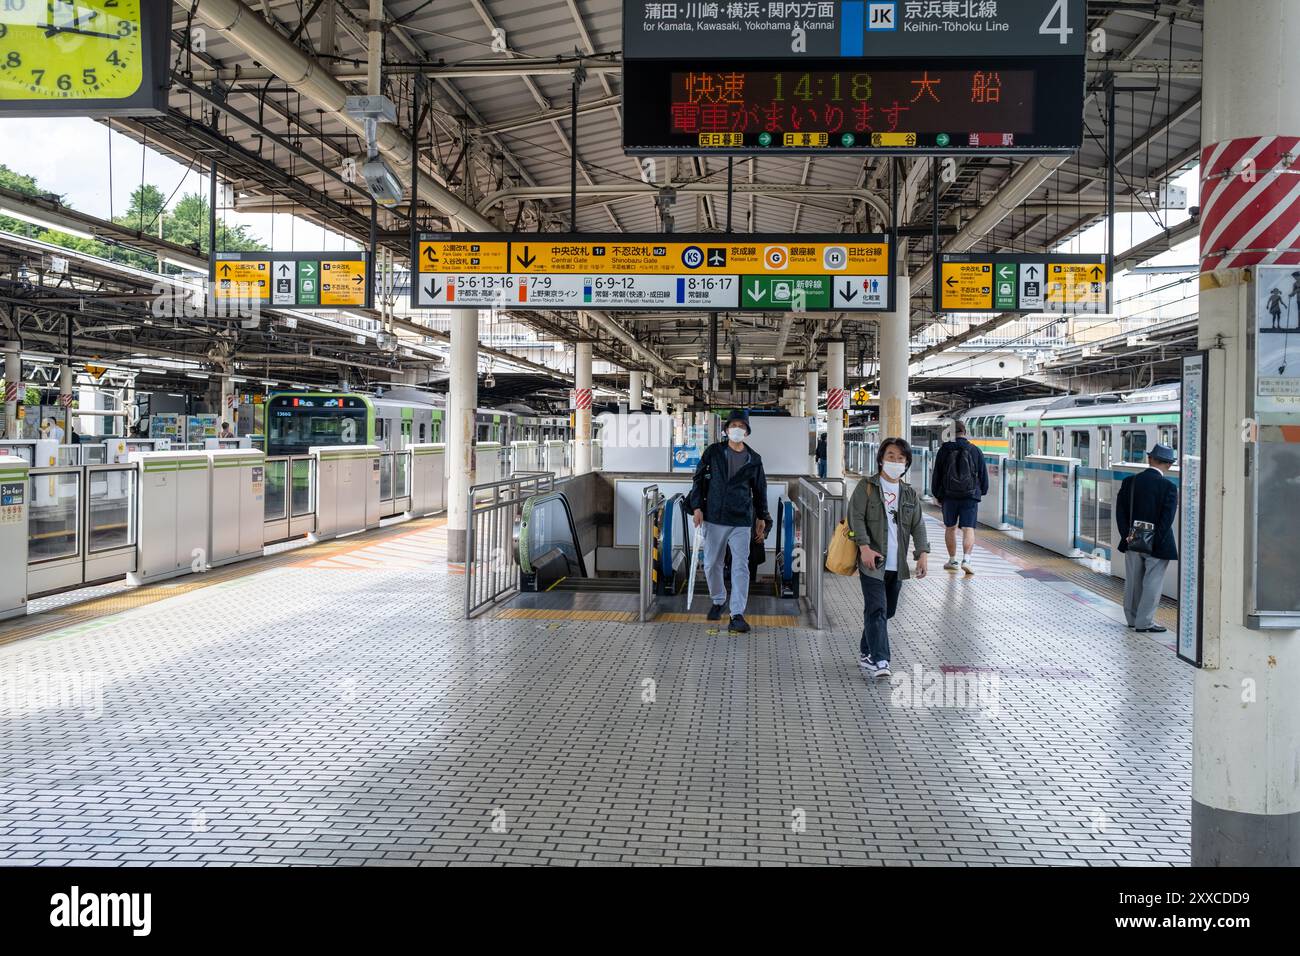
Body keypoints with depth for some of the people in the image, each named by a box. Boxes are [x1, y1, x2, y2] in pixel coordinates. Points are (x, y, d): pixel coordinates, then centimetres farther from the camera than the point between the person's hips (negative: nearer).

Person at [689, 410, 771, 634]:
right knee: (712, 564, 9)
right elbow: (699, 479, 5)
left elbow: (760, 489, 14)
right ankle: (718, 601, 33)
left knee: (741, 567, -7)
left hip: (741, 521, 0)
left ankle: (737, 615, -6)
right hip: (714, 518, 1)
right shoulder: (713, 452, 4)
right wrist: (697, 506, -5)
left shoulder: (753, 459, 7)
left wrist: (762, 517, 11)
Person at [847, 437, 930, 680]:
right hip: (872, 561, -5)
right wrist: (864, 546, -20)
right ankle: (879, 661, -16)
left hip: (896, 565, 5)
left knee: (887, 611, 11)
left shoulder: (910, 494, 13)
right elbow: (856, 517, -8)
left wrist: (923, 553, -5)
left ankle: (866, 652, 27)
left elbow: (918, 526, 9)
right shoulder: (867, 486, 0)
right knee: (877, 610, -13)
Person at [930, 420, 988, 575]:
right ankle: (966, 559, -20)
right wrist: (982, 491, 22)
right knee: (969, 529, -3)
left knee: (950, 528, 13)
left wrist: (937, 495, 14)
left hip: (949, 496, 1)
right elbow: (983, 475, 7)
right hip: (970, 496, -1)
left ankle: (952, 561, 20)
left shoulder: (944, 450, 0)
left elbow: (936, 475, 4)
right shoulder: (975, 450, 1)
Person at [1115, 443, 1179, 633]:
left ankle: (1132, 618, 26)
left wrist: (1127, 535, -6)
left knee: (1133, 581, 16)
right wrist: (1155, 543, -12)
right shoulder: (1168, 487, -12)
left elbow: (1120, 510, -3)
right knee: (1152, 583, 4)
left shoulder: (1129, 482, 0)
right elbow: (1167, 518, -16)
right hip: (1157, 545, -4)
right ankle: (1144, 622, 7)